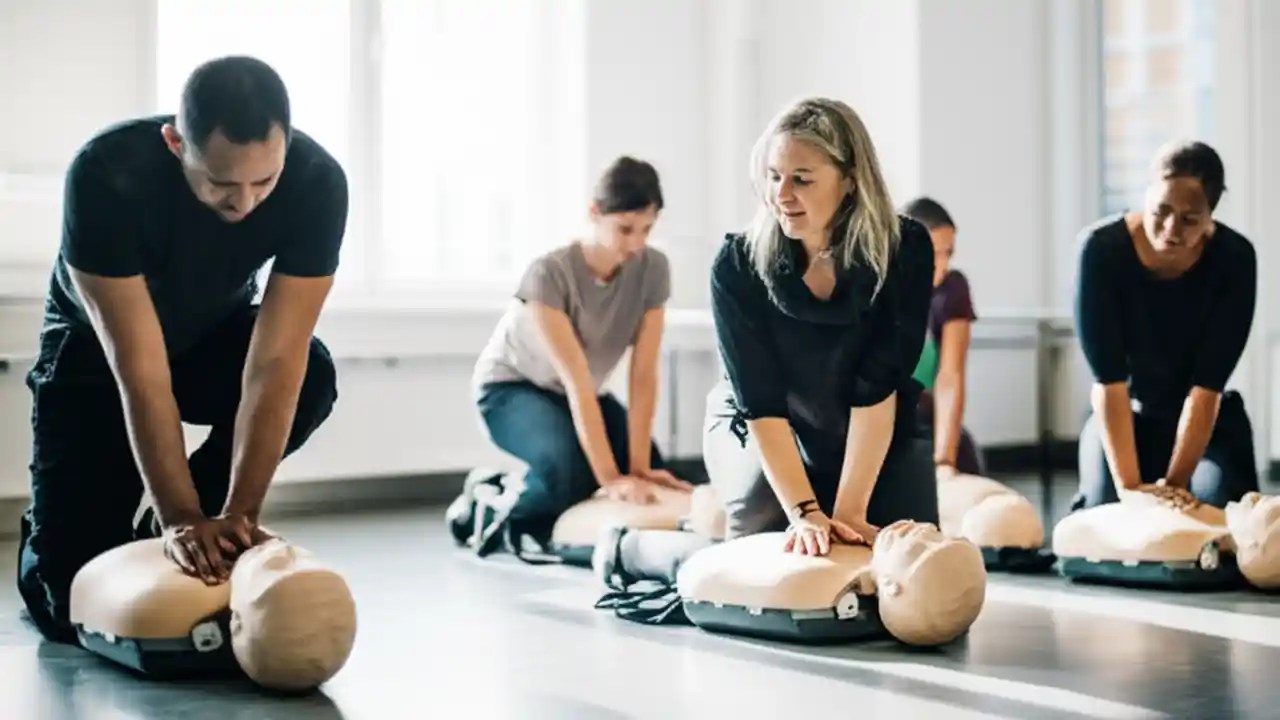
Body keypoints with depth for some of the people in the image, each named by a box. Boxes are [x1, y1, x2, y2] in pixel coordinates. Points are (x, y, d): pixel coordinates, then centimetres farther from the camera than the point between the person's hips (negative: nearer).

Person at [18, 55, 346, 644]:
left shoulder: (317, 182, -30)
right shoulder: (107, 174, -36)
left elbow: (277, 361, -32)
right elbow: (140, 373, -35)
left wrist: (238, 513, -37)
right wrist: (183, 519, -37)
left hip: (217, 333, 3)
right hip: (96, 347, -3)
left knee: (312, 380, -32)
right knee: (69, 604, -13)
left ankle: (157, 536, -9)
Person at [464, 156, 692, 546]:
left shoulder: (653, 268, -17)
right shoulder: (550, 272, -31)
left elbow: (643, 375, -19)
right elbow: (577, 382, -35)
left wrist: (639, 467, -27)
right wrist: (610, 477, -40)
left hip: (584, 393, 6)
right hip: (512, 386, -6)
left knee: (650, 480, -11)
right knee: (569, 470, -34)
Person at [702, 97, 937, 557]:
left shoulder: (905, 249, -23)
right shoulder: (737, 264, -24)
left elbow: (877, 388, -26)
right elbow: (762, 404, -25)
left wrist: (849, 509, -31)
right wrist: (805, 512, -33)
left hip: (881, 436, 1)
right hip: (757, 435, -1)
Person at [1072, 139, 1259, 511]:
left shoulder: (1234, 258, -22)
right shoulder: (1101, 247, -25)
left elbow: (1207, 386, -23)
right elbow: (1108, 380, -28)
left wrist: (1176, 481, -29)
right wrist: (1127, 484, -33)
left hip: (1208, 420, 1)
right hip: (1120, 419, 0)